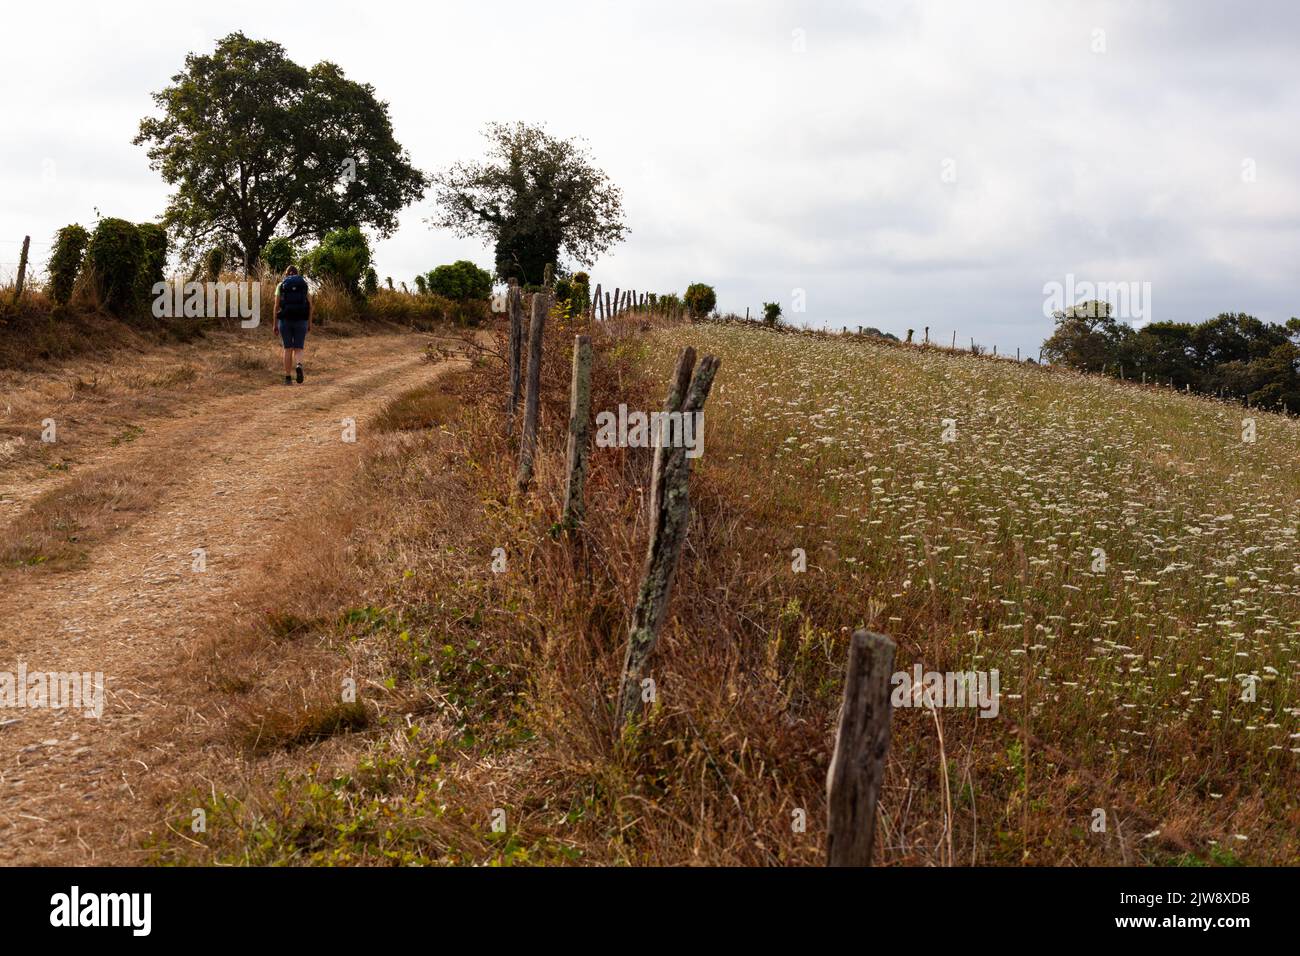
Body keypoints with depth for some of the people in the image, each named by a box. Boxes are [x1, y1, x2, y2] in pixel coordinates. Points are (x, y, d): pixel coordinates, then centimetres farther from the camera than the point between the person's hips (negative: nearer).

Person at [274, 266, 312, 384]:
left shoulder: (281, 285, 4)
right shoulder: (304, 285, 7)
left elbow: (277, 306, -1)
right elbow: (310, 306, 1)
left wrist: (275, 324, 5)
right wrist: (309, 323, 7)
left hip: (285, 320, 0)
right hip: (300, 321, 0)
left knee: (288, 349, 11)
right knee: (298, 351, 5)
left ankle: (288, 378, 7)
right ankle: (298, 366, -28)